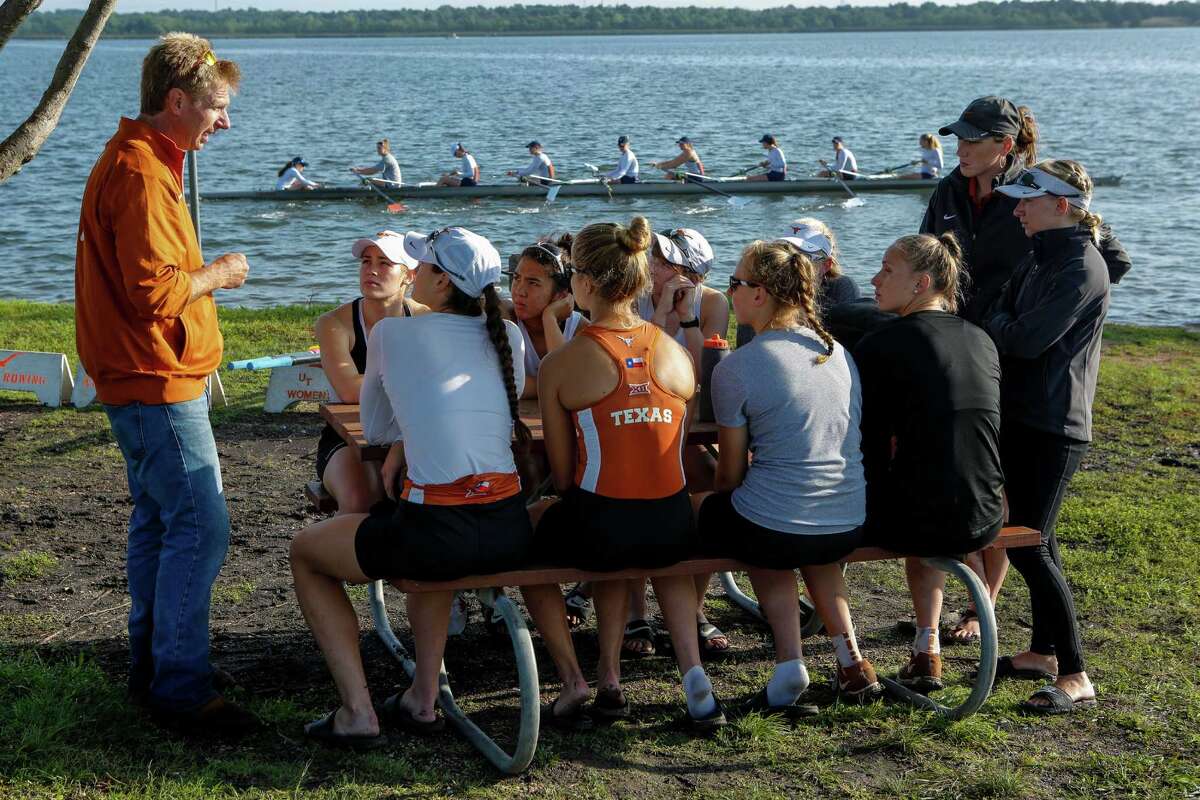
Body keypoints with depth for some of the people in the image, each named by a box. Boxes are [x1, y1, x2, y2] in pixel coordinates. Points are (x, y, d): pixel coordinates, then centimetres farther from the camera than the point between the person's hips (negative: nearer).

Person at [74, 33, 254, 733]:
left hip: (151, 380, 11)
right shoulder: (141, 174, -19)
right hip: (159, 382, -11)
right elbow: (155, 289, -25)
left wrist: (201, 274, 15)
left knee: (159, 521, 16)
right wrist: (215, 275, -10)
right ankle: (181, 687, -5)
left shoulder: (141, 161, 16)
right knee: (202, 528, -10)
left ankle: (151, 667, 25)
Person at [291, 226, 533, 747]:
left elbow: (374, 429, 14)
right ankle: (423, 699, 33)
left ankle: (356, 712, 12)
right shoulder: (509, 338, 10)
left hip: (441, 536, -5)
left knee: (305, 552, 22)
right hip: (510, 533, 6)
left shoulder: (391, 334, -1)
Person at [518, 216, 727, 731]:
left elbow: (563, 475, -2)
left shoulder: (559, 366, -7)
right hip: (674, 528, 4)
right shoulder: (677, 354, 3)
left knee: (526, 528, 30)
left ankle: (571, 678, 23)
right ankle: (693, 674, 22)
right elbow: (674, 452, 10)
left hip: (597, 531, -3)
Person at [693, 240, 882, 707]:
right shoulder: (838, 352, 8)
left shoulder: (736, 367, -10)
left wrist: (718, 498, 22)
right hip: (850, 527, 7)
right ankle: (850, 658, 25)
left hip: (772, 528, -7)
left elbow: (731, 473, -2)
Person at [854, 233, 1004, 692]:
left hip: (914, 521, -6)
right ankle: (927, 649, 31)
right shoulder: (982, 341, 10)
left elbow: (868, 444, -7)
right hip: (984, 522, 6)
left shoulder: (879, 346, -10)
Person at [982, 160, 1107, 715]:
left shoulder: (1081, 268, -16)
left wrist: (985, 324, -4)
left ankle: (1076, 678, -5)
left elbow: (1027, 338, -21)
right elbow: (1003, 322, 12)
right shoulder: (1041, 257, 14)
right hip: (1022, 415, 10)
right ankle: (1044, 652, 28)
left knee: (1027, 546, -10)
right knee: (1033, 538, 16)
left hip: (1053, 427, -10)